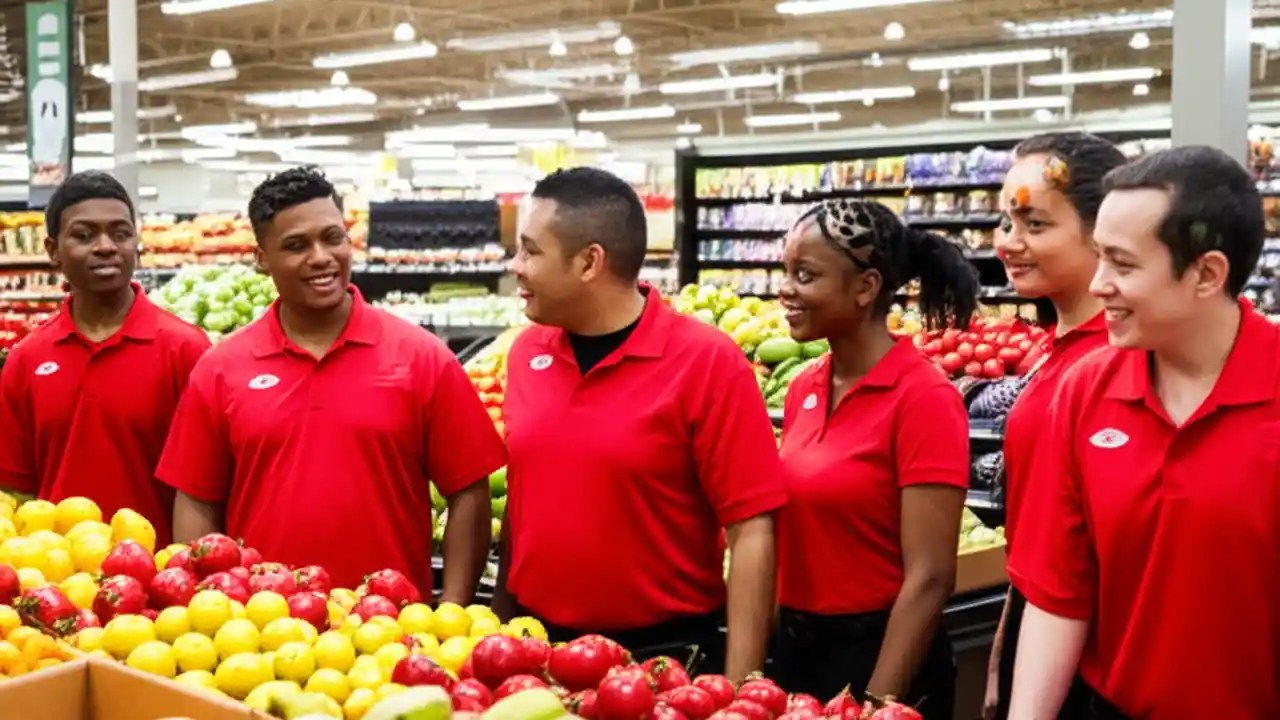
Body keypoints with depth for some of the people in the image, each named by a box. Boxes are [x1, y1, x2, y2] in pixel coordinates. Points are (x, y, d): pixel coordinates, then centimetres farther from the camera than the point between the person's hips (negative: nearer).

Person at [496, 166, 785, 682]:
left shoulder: (706, 361, -14)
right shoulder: (526, 353, 2)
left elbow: (751, 531, -15)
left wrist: (739, 686, -18)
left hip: (662, 657, -5)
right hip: (535, 648, 5)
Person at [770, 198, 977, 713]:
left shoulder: (923, 398, -17)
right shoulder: (803, 388, 3)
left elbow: (930, 578, -18)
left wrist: (876, 704, -17)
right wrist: (775, 644, 8)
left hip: (880, 656, -6)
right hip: (795, 647, 7)